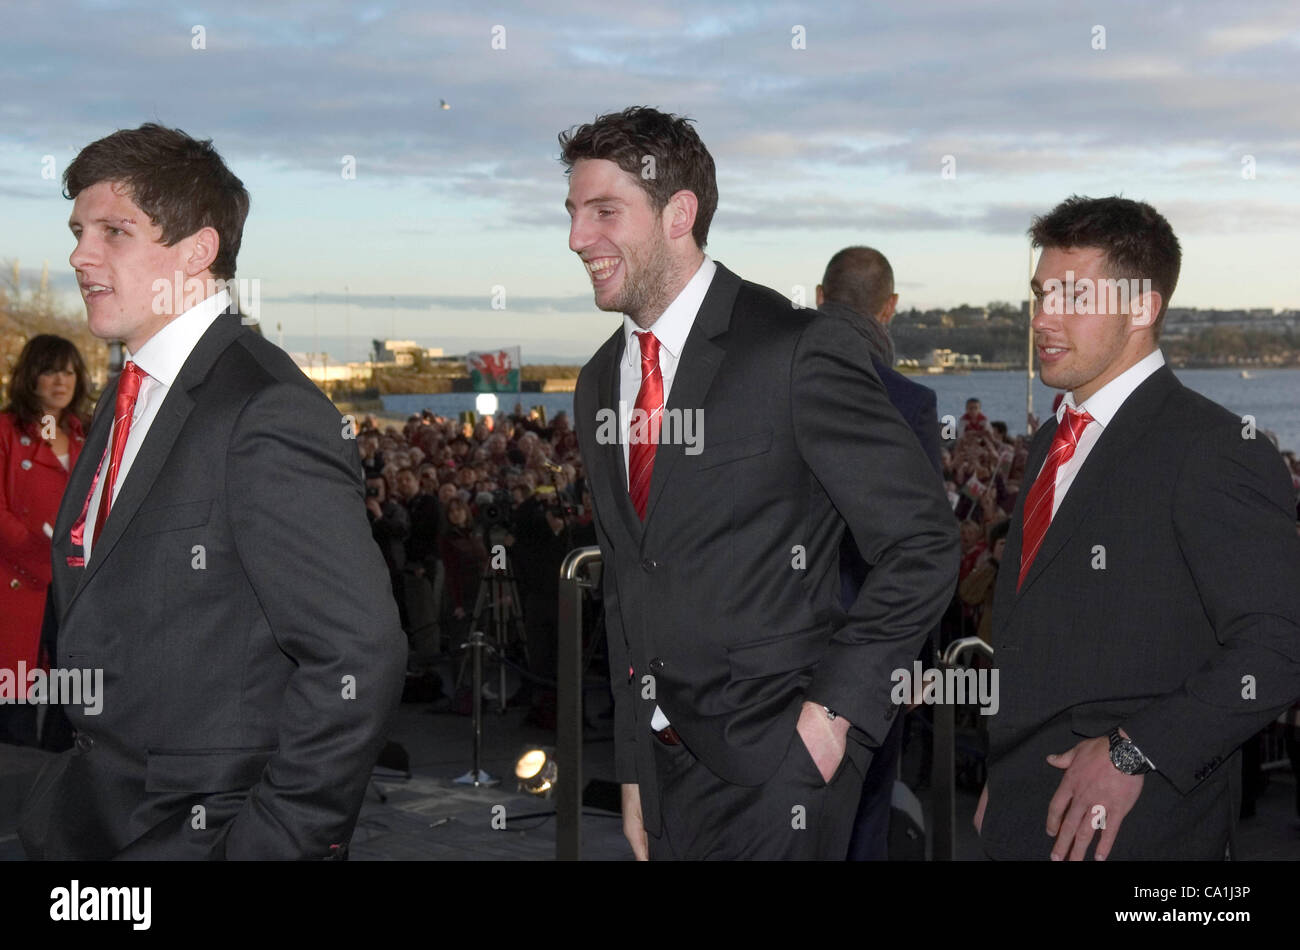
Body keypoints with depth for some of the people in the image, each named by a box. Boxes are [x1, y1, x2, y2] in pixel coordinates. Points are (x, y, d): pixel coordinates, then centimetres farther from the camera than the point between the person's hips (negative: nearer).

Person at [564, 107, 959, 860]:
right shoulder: (600, 383, 10)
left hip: (776, 764, -6)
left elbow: (925, 542, -11)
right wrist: (634, 769, 13)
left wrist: (836, 706, -14)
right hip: (667, 763, 6)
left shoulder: (800, 351, -12)